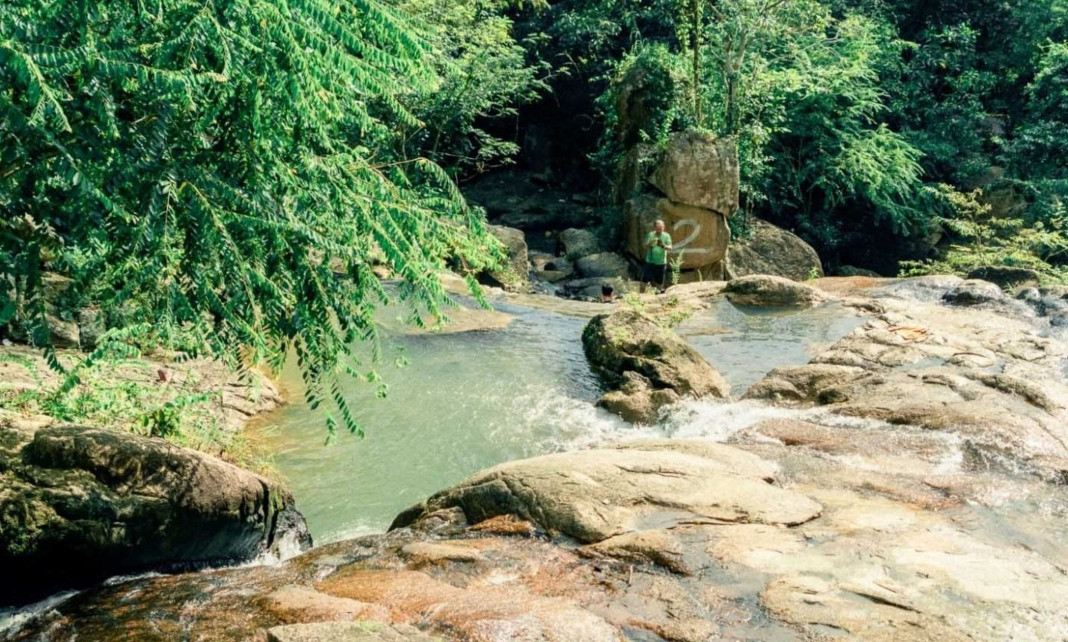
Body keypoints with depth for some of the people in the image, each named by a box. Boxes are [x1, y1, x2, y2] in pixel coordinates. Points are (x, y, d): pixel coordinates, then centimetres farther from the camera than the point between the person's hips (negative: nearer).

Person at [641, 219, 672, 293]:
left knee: (660, 282, 8)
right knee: (645, 280, -4)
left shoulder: (666, 236, 0)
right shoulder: (650, 235, -1)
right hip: (650, 261, -1)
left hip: (661, 262, 1)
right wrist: (651, 243, -30)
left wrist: (664, 246, -29)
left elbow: (670, 248, -7)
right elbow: (646, 246, -9)